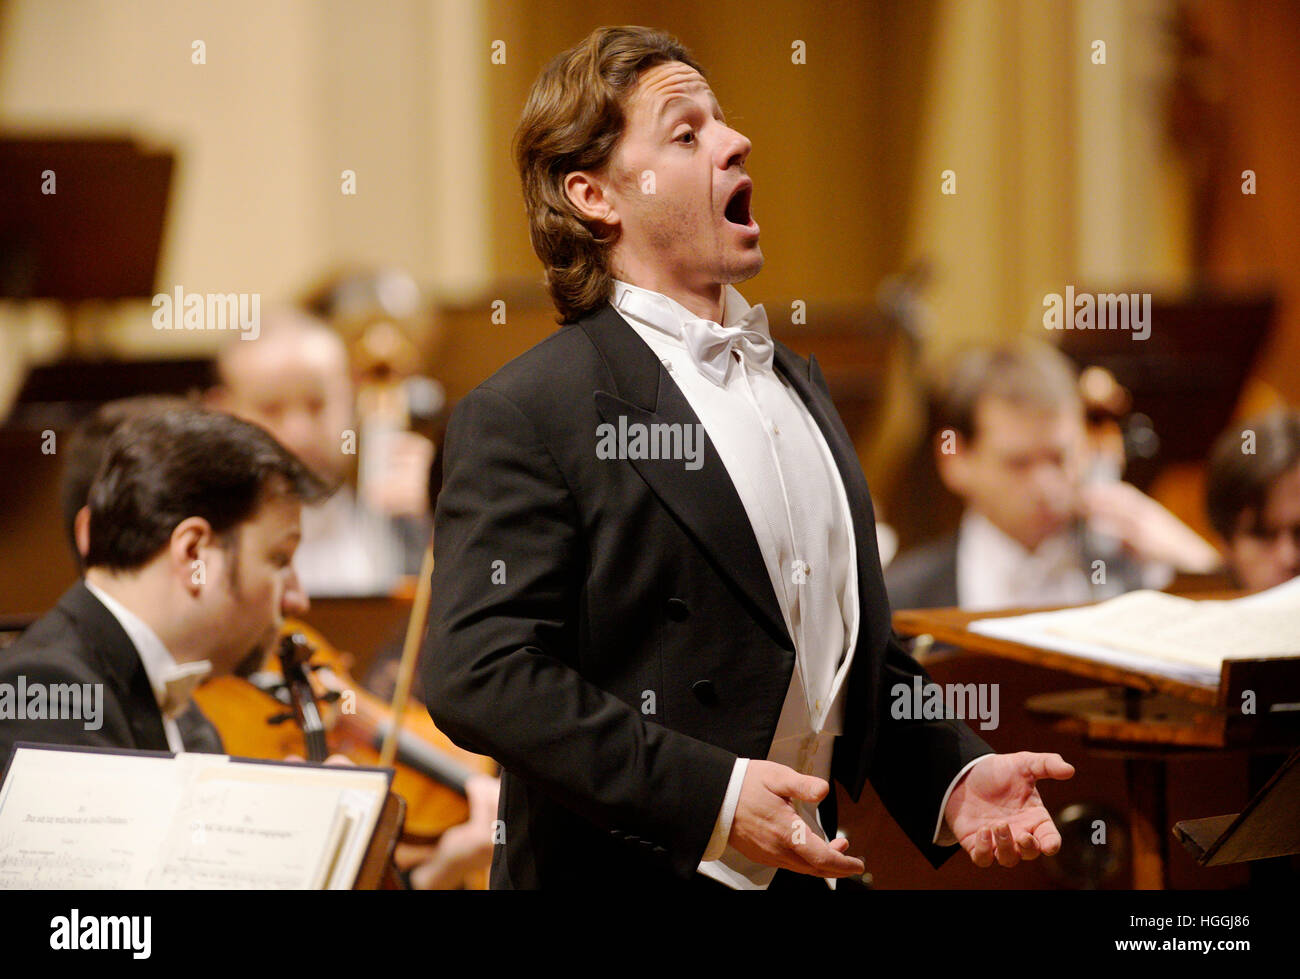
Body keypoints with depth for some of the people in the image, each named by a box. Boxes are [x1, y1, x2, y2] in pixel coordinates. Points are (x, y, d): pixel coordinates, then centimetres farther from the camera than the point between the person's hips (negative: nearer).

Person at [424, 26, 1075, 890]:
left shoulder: (799, 381, 14)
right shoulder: (523, 415, -12)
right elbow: (480, 674, -21)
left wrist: (954, 774, 4)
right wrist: (713, 795, -27)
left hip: (808, 868, 7)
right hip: (630, 872, -7)